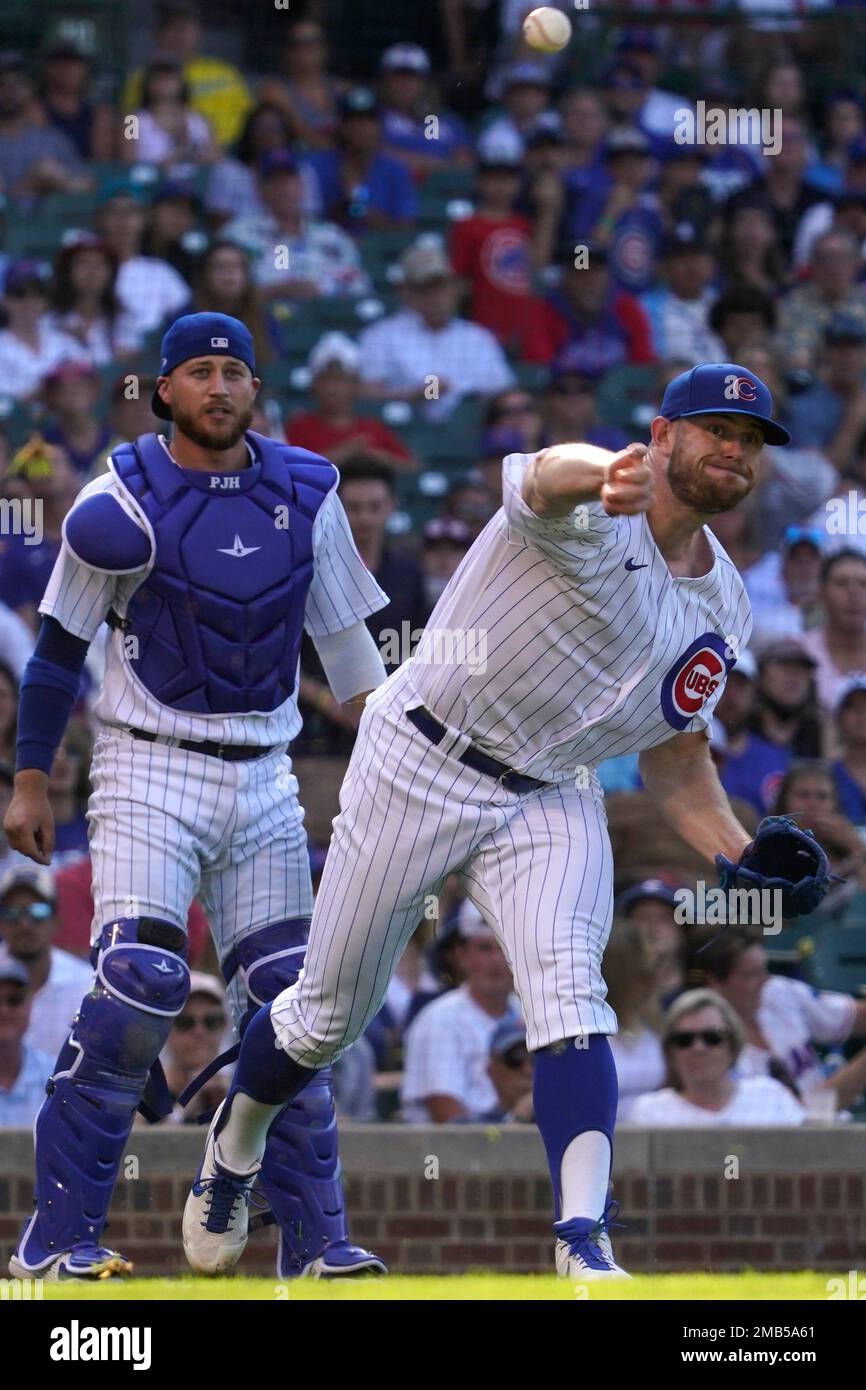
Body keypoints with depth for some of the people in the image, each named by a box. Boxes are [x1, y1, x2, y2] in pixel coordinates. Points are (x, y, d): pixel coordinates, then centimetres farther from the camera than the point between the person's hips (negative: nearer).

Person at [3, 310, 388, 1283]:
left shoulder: (305, 494, 5)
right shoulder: (123, 499, -6)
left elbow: (345, 636, 14)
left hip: (264, 780, 4)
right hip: (149, 772, -4)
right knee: (139, 982, -18)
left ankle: (314, 1240, 8)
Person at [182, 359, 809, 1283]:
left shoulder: (723, 609, 5)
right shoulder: (587, 513, -18)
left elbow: (675, 763, 16)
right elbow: (548, 477, -46)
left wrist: (745, 858, -4)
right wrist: (603, 481, -72)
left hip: (551, 803, 4)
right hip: (421, 764, -4)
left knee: (568, 991, -22)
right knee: (328, 1012, 8)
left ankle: (584, 1245, -32)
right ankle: (234, 1147, 38)